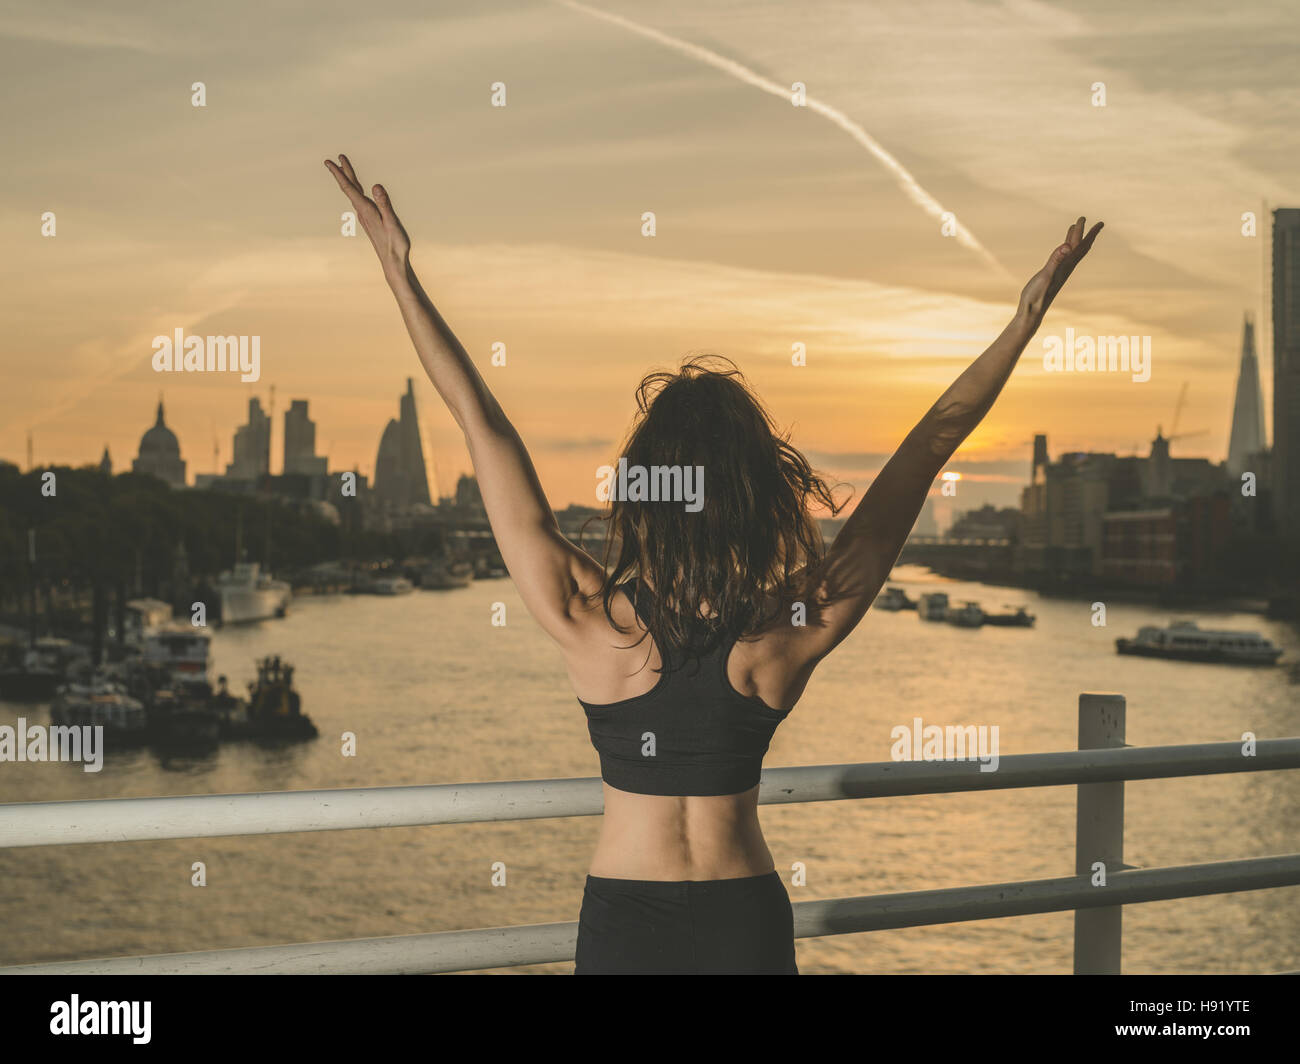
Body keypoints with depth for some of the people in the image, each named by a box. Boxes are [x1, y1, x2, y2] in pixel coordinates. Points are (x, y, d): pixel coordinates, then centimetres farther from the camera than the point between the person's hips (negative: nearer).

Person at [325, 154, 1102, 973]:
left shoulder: (586, 619, -19)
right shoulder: (792, 633, -18)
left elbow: (484, 423, -12)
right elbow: (932, 443, -11)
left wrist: (401, 272, -5)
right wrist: (1027, 318, -3)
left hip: (620, 914, 0)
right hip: (747, 920, 0)